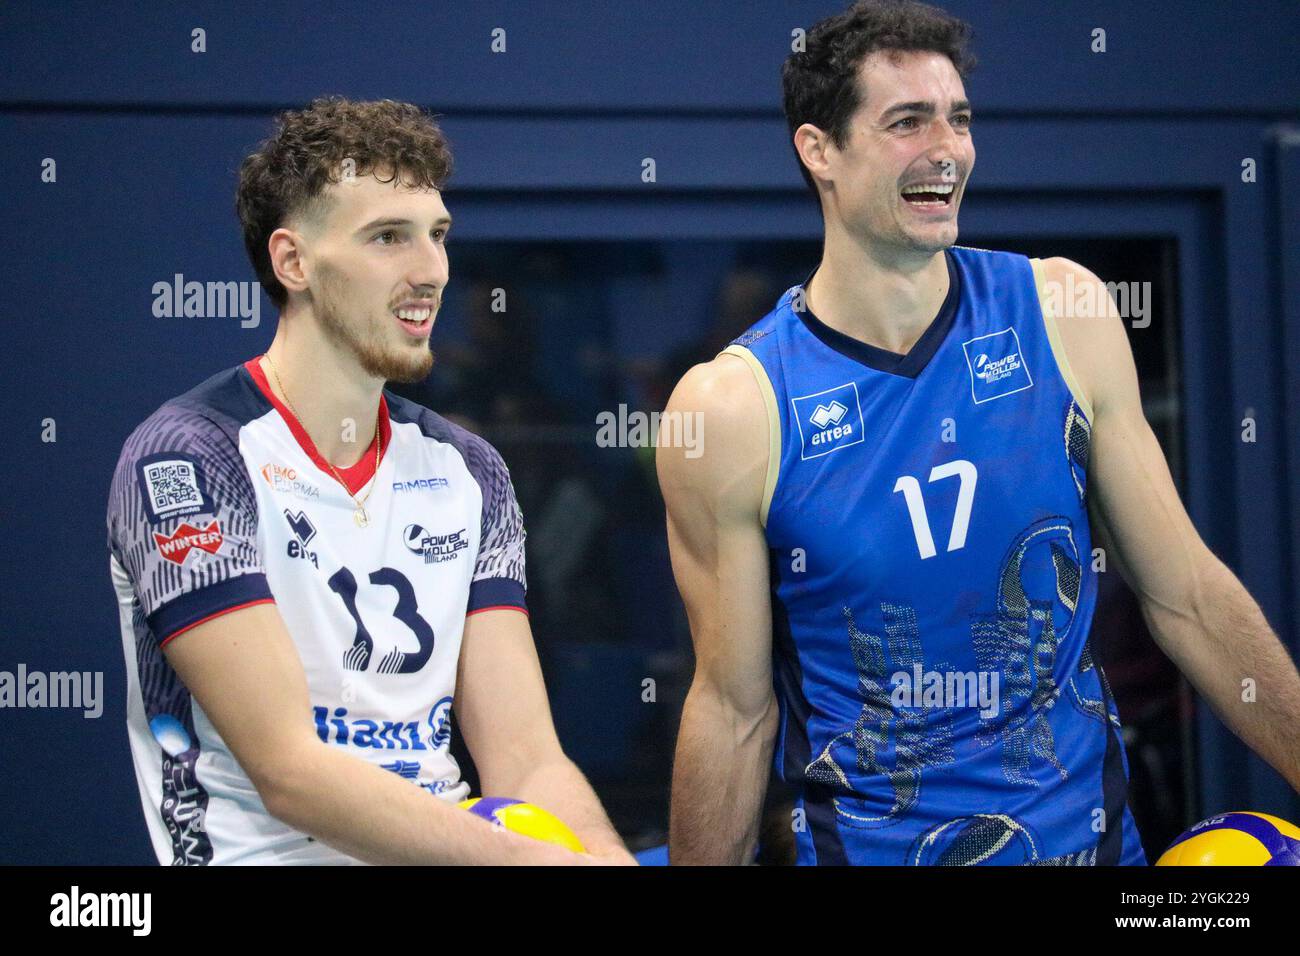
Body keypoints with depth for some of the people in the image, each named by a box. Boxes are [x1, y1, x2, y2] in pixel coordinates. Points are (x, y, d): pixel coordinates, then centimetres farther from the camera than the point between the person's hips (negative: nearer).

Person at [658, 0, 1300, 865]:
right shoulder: (733, 408, -11)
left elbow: (1187, 597, 1)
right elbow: (734, 711, -6)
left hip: (1092, 831, 3)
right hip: (869, 843, -3)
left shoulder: (1061, 316, -3)